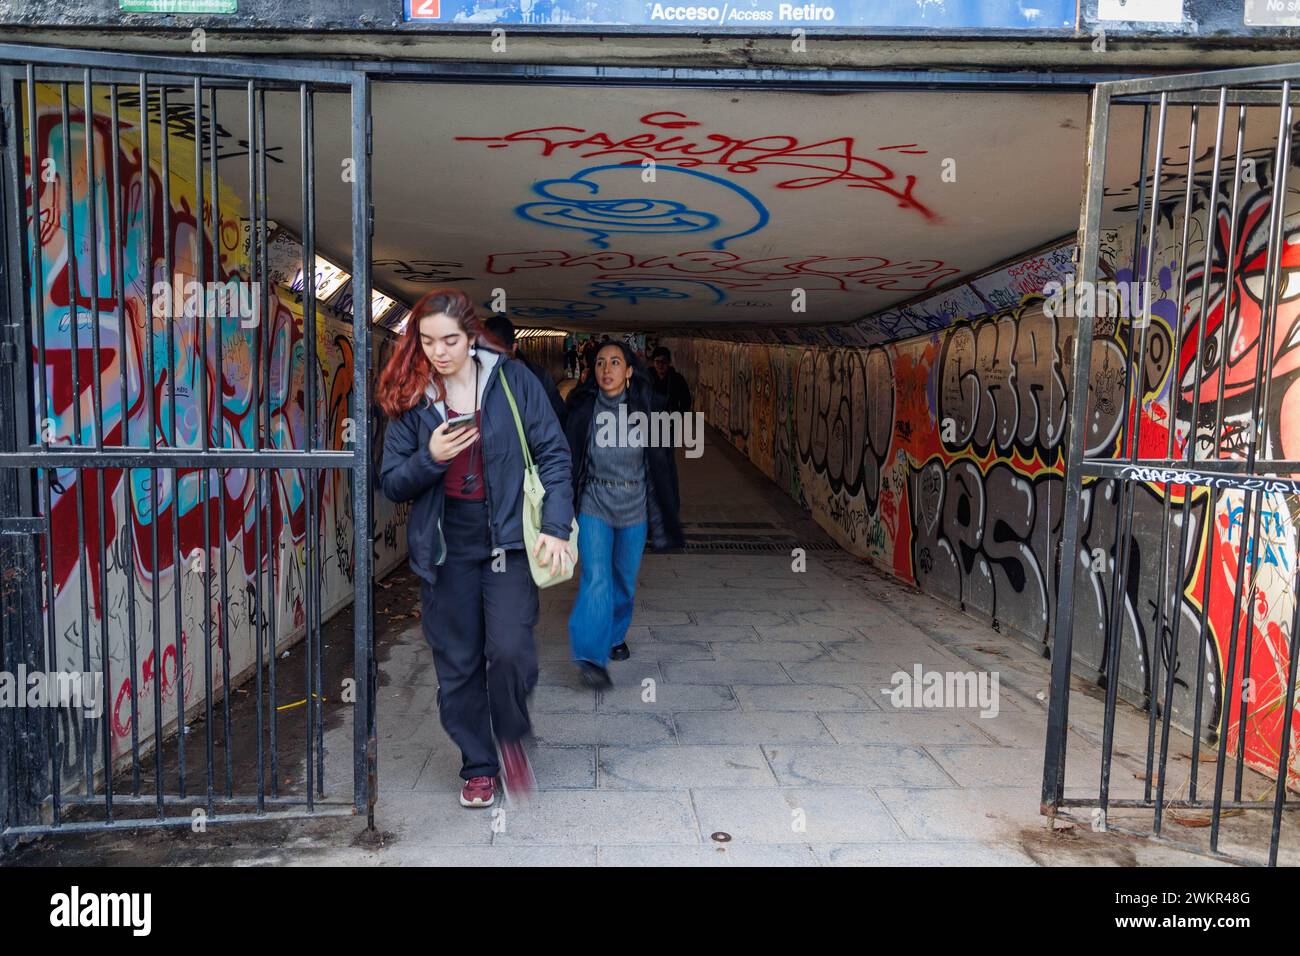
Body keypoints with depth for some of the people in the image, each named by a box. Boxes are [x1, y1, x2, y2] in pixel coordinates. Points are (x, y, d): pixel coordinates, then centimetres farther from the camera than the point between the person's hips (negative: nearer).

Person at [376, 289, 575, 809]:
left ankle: (511, 740, 18)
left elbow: (554, 453, -2)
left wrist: (556, 527, -11)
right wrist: (430, 458, -15)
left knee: (510, 650, -13)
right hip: (444, 547, 2)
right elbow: (392, 483, 5)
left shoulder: (512, 379, -3)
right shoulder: (410, 395, 3)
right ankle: (478, 766, 28)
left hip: (508, 540, -2)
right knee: (457, 665, 8)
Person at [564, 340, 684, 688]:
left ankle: (615, 635, 38)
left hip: (634, 508, 2)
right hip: (594, 505, -2)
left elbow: (661, 464, 3)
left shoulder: (646, 409, -3)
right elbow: (570, 460, -1)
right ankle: (591, 656, -13)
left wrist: (663, 517, 4)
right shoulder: (583, 409, -6)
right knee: (595, 579, -14)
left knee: (625, 580, 14)